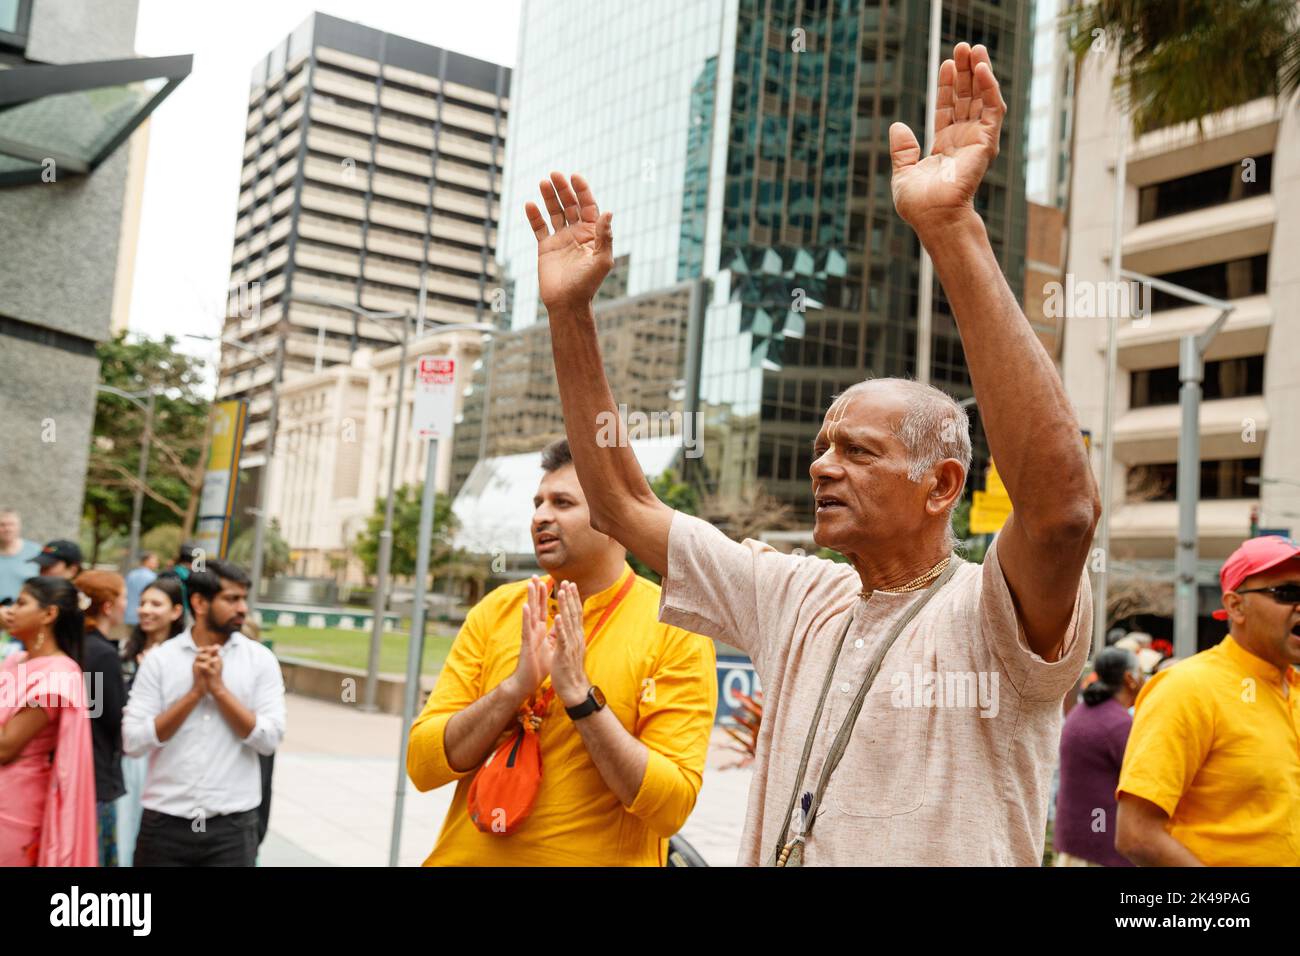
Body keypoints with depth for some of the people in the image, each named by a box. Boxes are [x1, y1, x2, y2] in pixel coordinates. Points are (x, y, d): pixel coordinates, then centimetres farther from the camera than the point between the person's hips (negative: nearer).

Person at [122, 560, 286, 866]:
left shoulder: (260, 660, 0)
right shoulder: (159, 658, -1)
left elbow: (269, 739, -7)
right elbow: (133, 742, -7)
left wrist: (219, 689, -12)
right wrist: (195, 692, -13)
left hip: (231, 826, 0)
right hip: (165, 822, 0)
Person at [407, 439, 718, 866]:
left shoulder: (675, 630, -11)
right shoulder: (497, 610, -2)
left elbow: (671, 807, -17)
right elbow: (422, 765, -6)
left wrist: (580, 696, -24)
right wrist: (516, 686, -20)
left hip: (602, 856, -2)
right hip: (469, 855, 3)